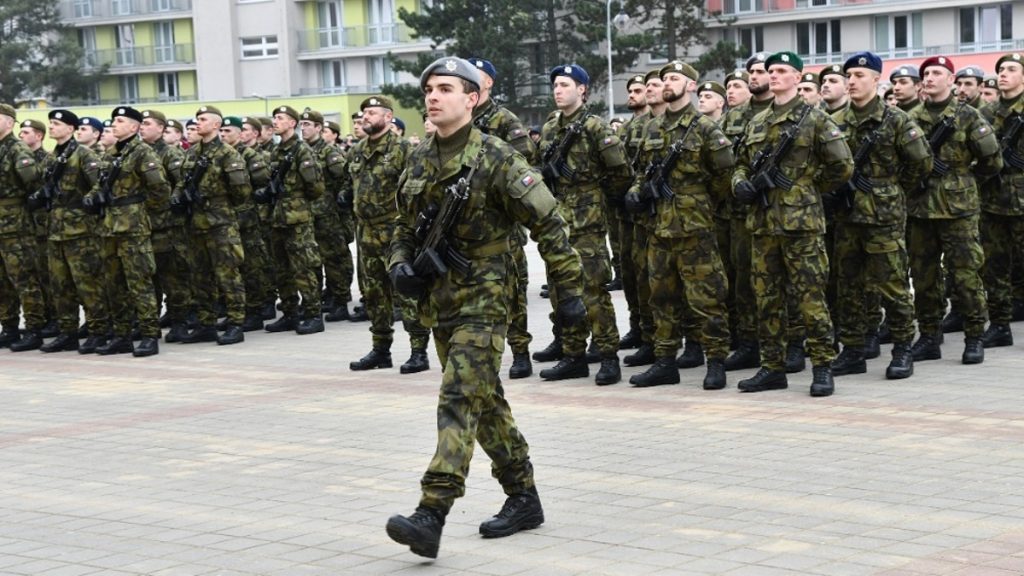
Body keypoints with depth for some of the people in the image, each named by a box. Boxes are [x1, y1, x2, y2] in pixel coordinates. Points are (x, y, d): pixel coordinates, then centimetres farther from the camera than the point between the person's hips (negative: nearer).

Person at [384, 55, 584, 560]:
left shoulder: (495, 159, -11)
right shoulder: (419, 161, 9)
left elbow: (548, 223, -10)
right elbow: (405, 226, 22)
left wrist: (568, 290, -10)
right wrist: (400, 264, 1)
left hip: (483, 297, -7)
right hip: (439, 300, 8)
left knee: (459, 400, -15)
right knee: (485, 402, 14)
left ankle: (431, 517, -22)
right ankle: (523, 498, 26)